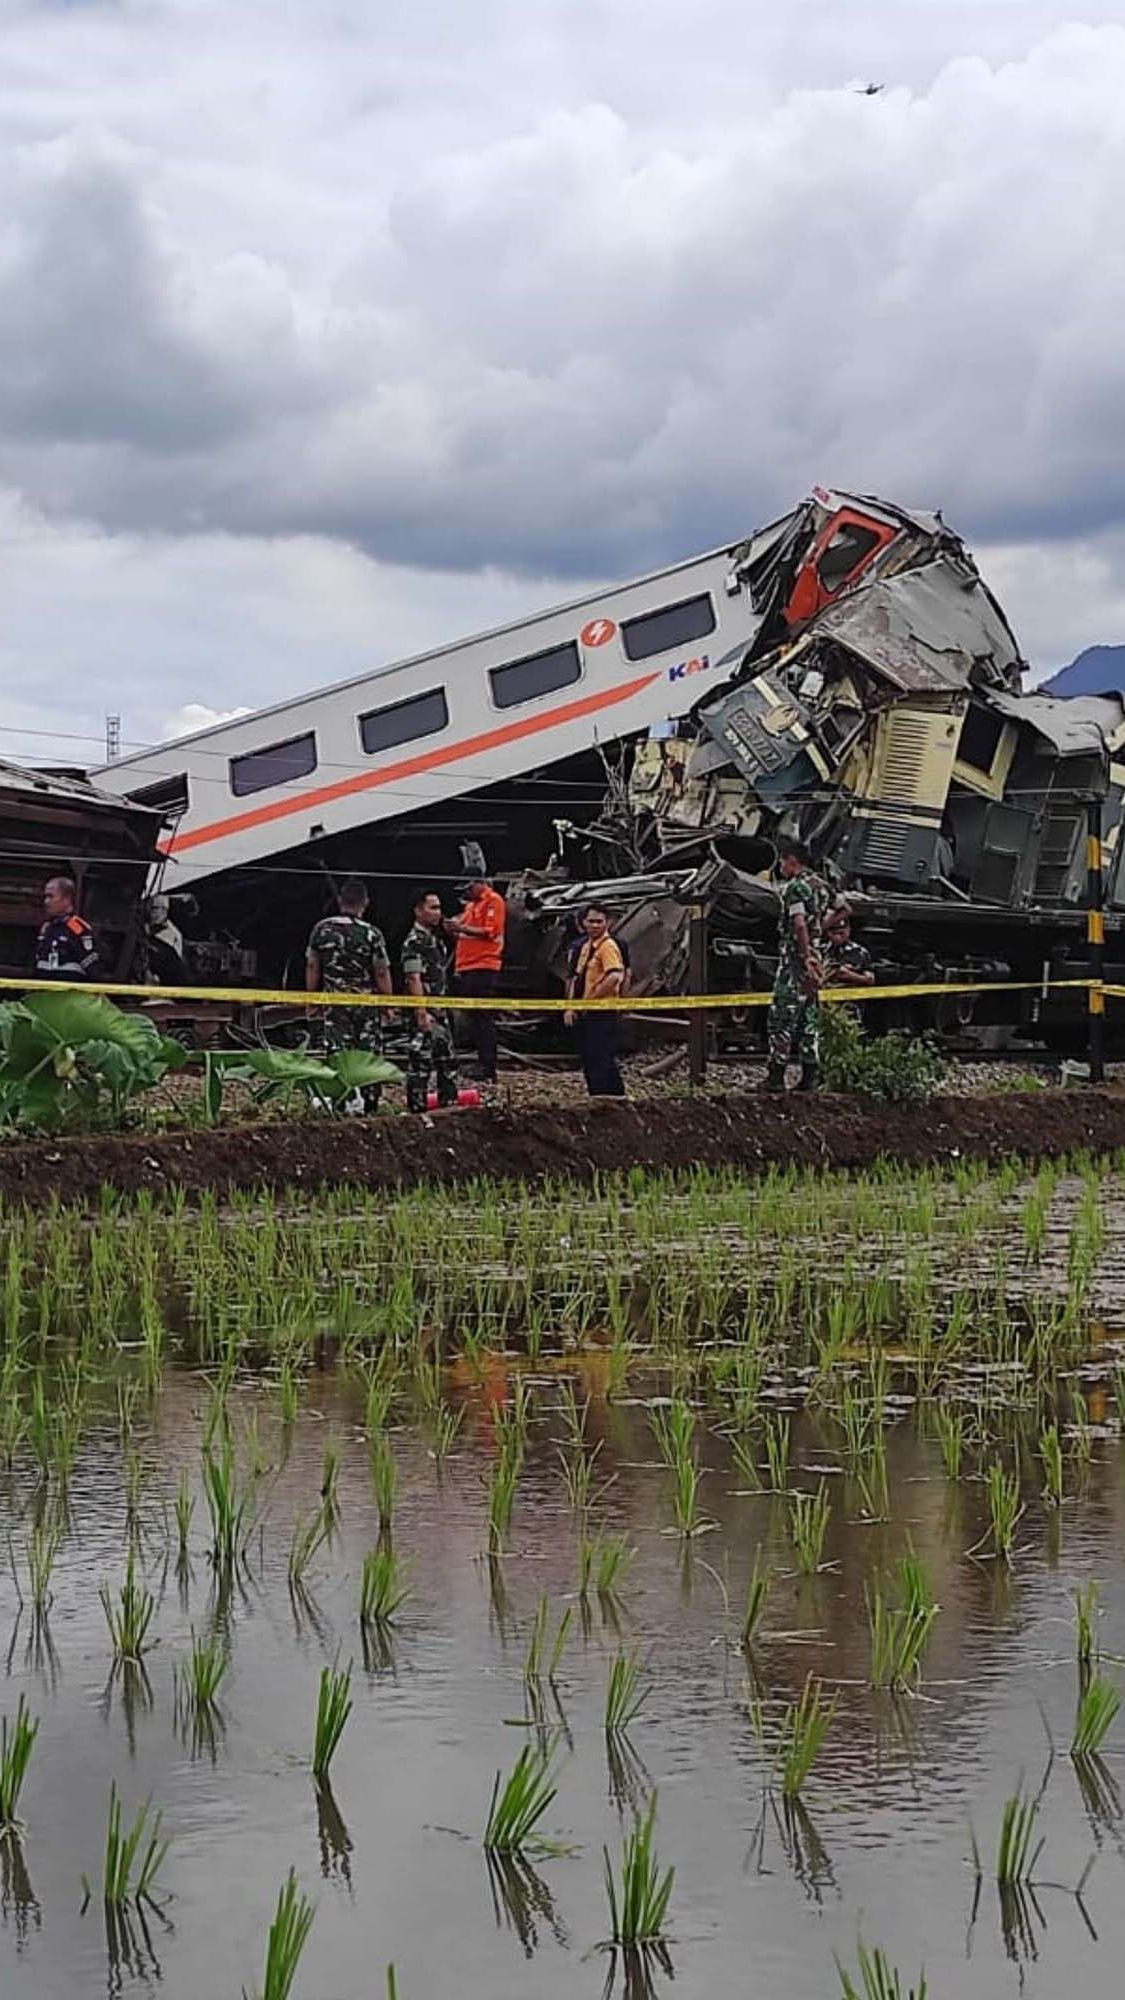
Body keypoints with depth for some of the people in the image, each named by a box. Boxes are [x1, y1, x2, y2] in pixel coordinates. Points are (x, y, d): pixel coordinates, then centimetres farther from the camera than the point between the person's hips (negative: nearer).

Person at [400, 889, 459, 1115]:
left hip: (438, 1009, 10)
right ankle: (416, 1107, -3)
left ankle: (449, 1102, 23)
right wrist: (422, 1013, -24)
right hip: (423, 1011, -10)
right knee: (420, 1061, -6)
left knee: (447, 1060, 14)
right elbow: (414, 979, -19)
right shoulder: (414, 941, -13)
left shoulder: (434, 938, 16)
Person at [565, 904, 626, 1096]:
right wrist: (570, 1006, 12)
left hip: (602, 1012, -10)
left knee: (600, 1057, -11)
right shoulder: (586, 947, 18)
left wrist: (591, 998, -19)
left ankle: (602, 1093, -11)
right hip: (585, 1013, 10)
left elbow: (615, 976, -25)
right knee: (588, 1058, 12)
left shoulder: (608, 946, -11)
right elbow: (576, 978, 22)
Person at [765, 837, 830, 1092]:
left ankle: (776, 1076, -7)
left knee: (782, 1018, -5)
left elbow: (799, 924, -22)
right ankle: (810, 1076, 10)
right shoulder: (820, 886, 15)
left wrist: (806, 957, -25)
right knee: (809, 1019, 10)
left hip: (795, 959, -8)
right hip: (815, 960, 8)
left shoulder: (794, 887, -11)